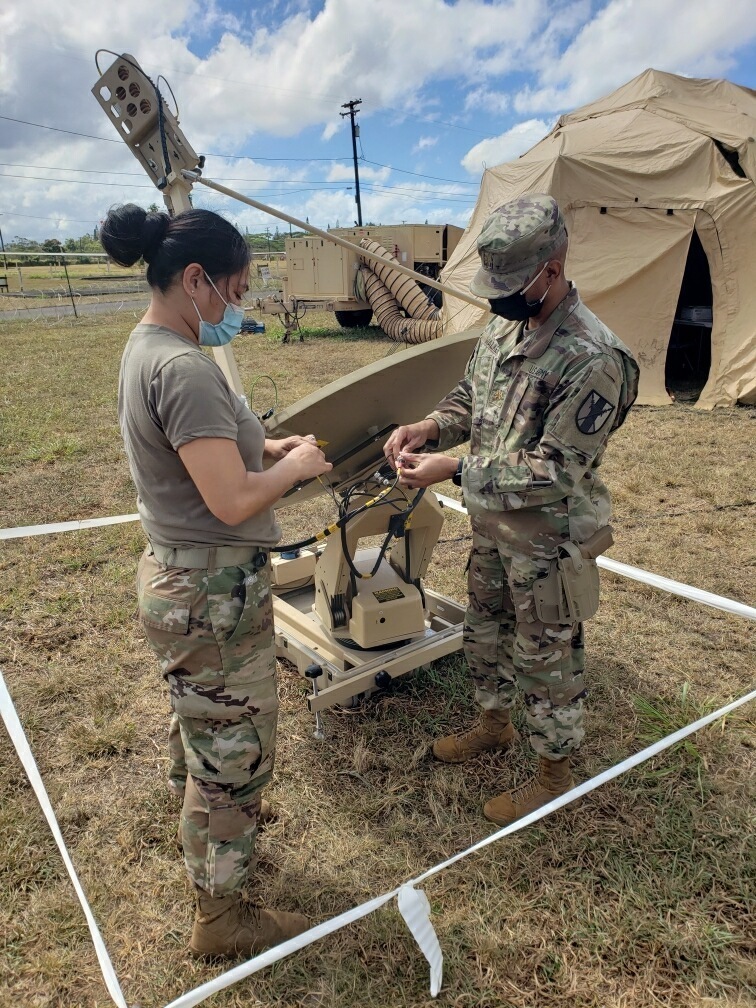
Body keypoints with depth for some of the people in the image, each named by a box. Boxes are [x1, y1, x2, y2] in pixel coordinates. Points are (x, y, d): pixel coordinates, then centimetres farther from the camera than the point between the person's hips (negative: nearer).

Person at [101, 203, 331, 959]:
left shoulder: (146, 348, 6)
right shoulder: (184, 368, -26)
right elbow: (233, 502, -29)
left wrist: (265, 447, 7)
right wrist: (296, 466, -11)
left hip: (179, 578, 10)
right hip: (214, 594, -10)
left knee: (199, 724, 31)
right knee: (235, 752, 9)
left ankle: (201, 819, 57)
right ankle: (220, 917, 31)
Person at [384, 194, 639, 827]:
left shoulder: (593, 358, -27)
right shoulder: (504, 327, 0)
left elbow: (557, 470, -27)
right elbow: (470, 398, 12)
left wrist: (454, 471, -28)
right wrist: (429, 428, -9)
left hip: (548, 542, -8)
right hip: (493, 526, 8)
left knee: (546, 658, 10)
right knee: (485, 632, 24)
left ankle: (555, 775, 33)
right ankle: (495, 725, 50)